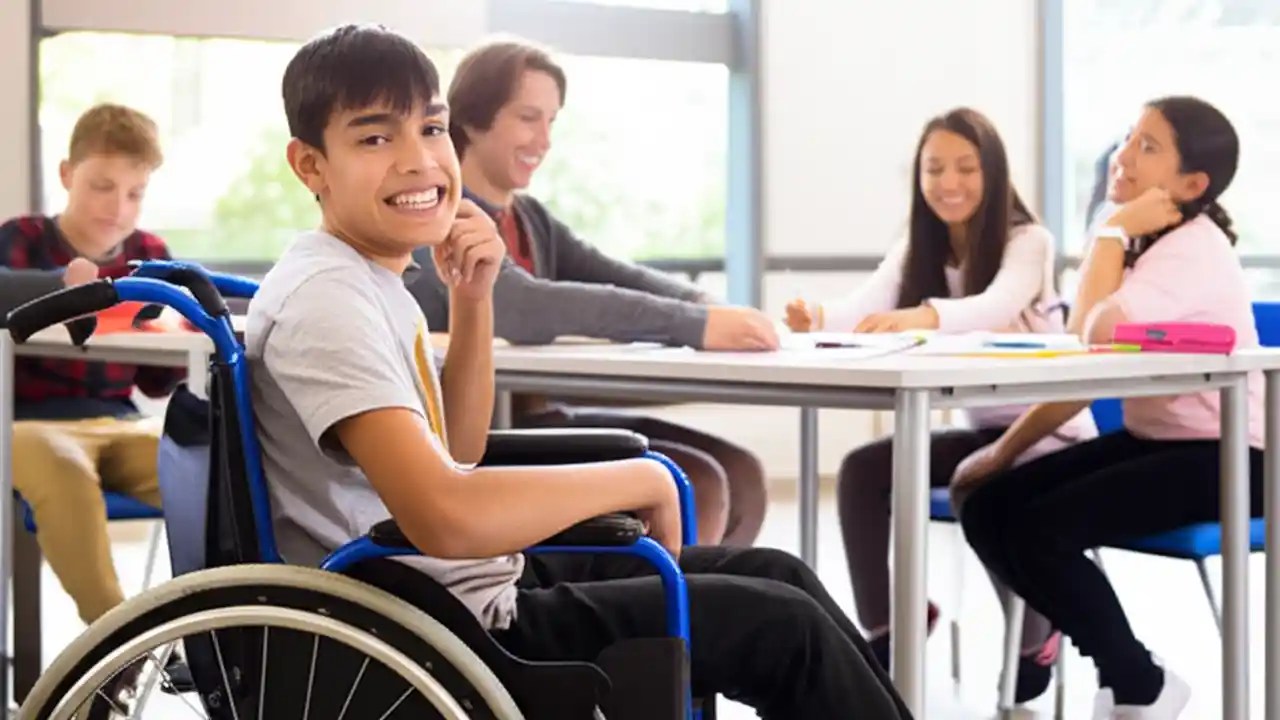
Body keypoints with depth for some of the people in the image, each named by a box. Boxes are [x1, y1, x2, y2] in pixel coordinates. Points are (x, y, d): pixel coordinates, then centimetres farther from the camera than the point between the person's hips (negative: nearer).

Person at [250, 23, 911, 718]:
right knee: (782, 625, -1)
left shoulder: (368, 276, 8)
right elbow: (444, 516, -33)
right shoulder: (326, 296, -21)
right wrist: (642, 478, -19)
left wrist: (471, 299, 3)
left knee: (775, 577, 14)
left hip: (465, 583, 9)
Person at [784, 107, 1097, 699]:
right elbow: (864, 308, -16)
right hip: (982, 430, 6)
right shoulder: (916, 251, 3)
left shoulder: (1028, 241, -15)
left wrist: (925, 316, -58)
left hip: (1050, 433, -6)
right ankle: (884, 634, -5)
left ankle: (1036, 633, -4)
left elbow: (998, 305, -37)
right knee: (862, 469, -13)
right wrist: (818, 319, -41)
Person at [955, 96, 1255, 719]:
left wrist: (1111, 232, -19)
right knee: (989, 509, -4)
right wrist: (1005, 450, 3)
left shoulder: (1194, 248, -17)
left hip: (1221, 456, -9)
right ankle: (1120, 666, 10)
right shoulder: (1144, 244, 11)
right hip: (1151, 439, 9)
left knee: (1040, 528, -22)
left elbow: (1092, 335, -32)